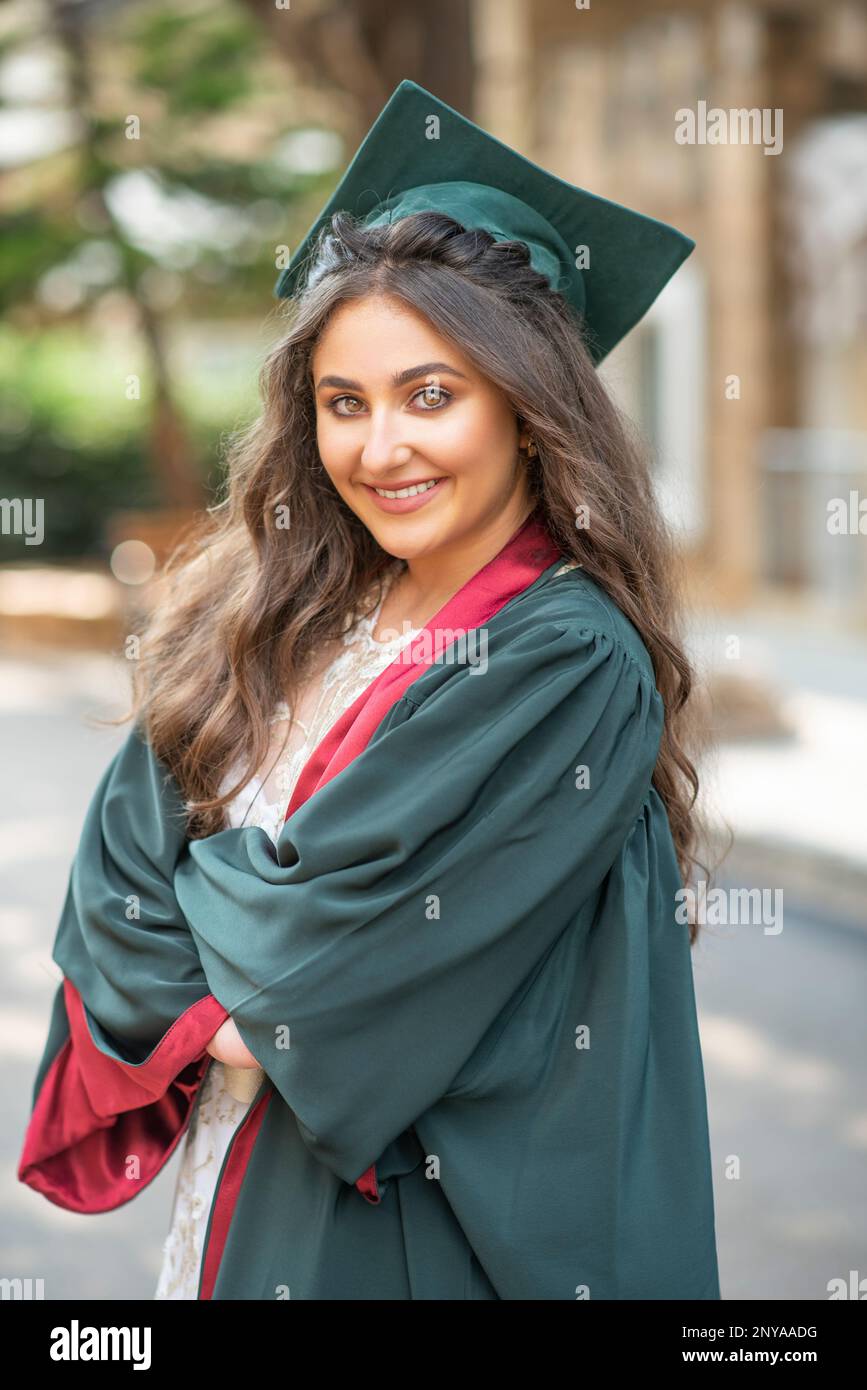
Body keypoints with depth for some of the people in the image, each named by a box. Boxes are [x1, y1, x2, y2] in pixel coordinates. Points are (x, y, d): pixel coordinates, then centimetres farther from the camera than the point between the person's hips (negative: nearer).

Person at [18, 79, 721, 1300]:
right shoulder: (279, 623, 2)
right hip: (242, 1187, 6)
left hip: (439, 1229, -6)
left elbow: (349, 925, -21)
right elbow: (125, 840, -3)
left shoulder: (572, 666, -19)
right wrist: (211, 1011, -18)